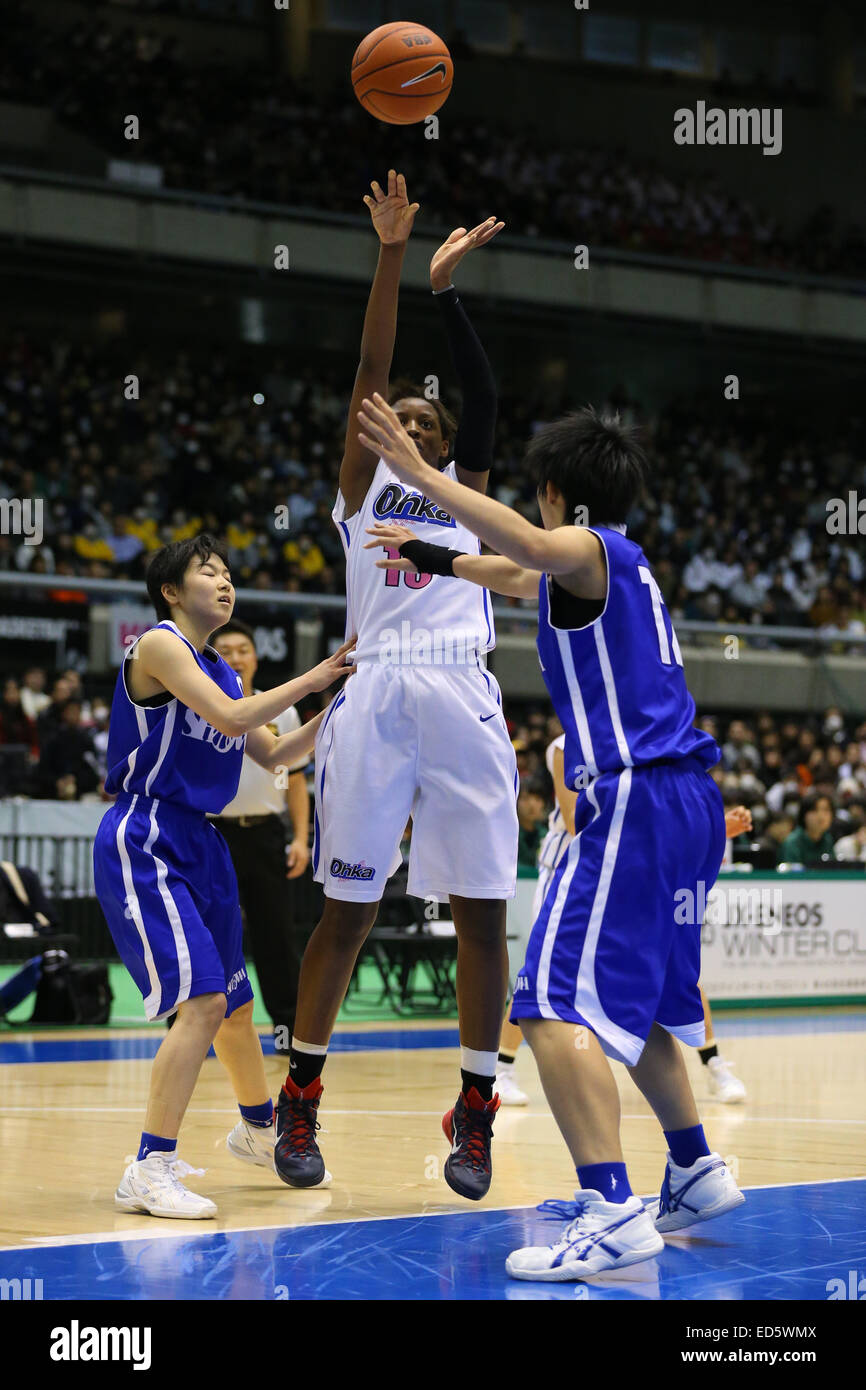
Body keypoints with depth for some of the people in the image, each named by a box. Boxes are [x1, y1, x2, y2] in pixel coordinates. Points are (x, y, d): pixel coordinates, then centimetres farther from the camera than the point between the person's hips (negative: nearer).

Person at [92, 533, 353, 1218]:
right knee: (203, 1001, -20)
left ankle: (259, 1128, 43)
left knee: (234, 1002, 20)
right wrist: (309, 679, -16)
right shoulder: (160, 645, -10)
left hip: (199, 846, 9)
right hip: (143, 844, -9)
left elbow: (276, 754, 18)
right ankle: (150, 1170, -17)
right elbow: (228, 718, -21)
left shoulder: (222, 671, 15)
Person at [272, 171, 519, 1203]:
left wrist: (447, 289, 0)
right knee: (348, 910, 0)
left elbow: (485, 396, 8)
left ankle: (475, 1110, 5)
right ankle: (300, 1099, 11)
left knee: (480, 910, -2)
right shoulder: (363, 488, 17)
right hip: (376, 694, -2)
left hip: (464, 701, 2)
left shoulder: (466, 491, 22)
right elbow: (369, 372, 6)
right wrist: (390, 257, -3)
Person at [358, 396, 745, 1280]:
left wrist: (420, 474, -30)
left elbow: (529, 549, -30)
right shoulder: (624, 564, 23)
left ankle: (613, 1213, -27)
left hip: (634, 800, -10)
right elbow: (519, 575, 42)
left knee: (556, 1006, -17)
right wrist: (429, 557, 52)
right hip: (686, 801, 10)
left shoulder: (589, 550, -4)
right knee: (633, 1000, 25)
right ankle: (695, 1173, 32)